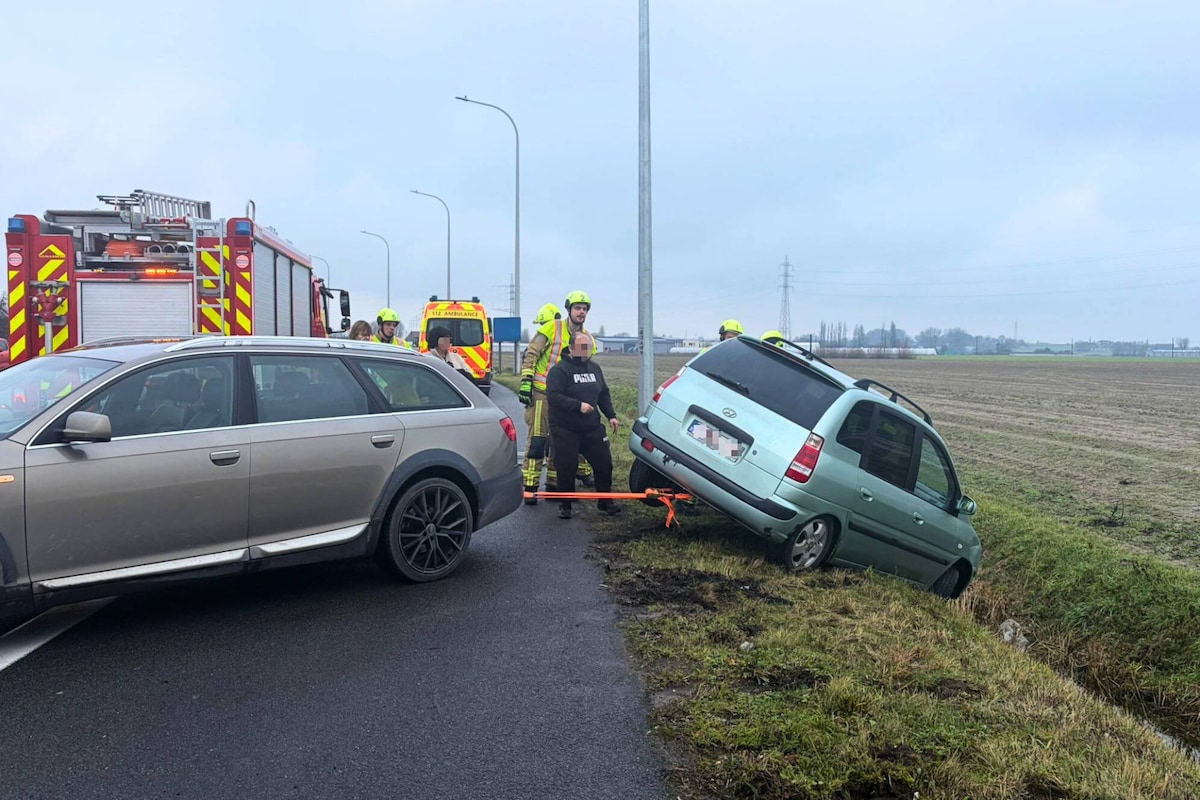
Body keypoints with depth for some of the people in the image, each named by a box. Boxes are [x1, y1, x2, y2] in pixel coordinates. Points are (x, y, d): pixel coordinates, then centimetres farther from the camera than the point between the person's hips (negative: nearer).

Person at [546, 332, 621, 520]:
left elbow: (604, 394, 21)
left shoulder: (595, 368, 12)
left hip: (592, 427, 6)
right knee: (566, 469, -1)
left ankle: (605, 501, 22)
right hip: (565, 430, -6)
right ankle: (565, 505, 15)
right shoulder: (559, 370, -11)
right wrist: (578, 405, -25)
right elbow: (553, 396, -21)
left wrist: (611, 416, 10)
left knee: (604, 463, 6)